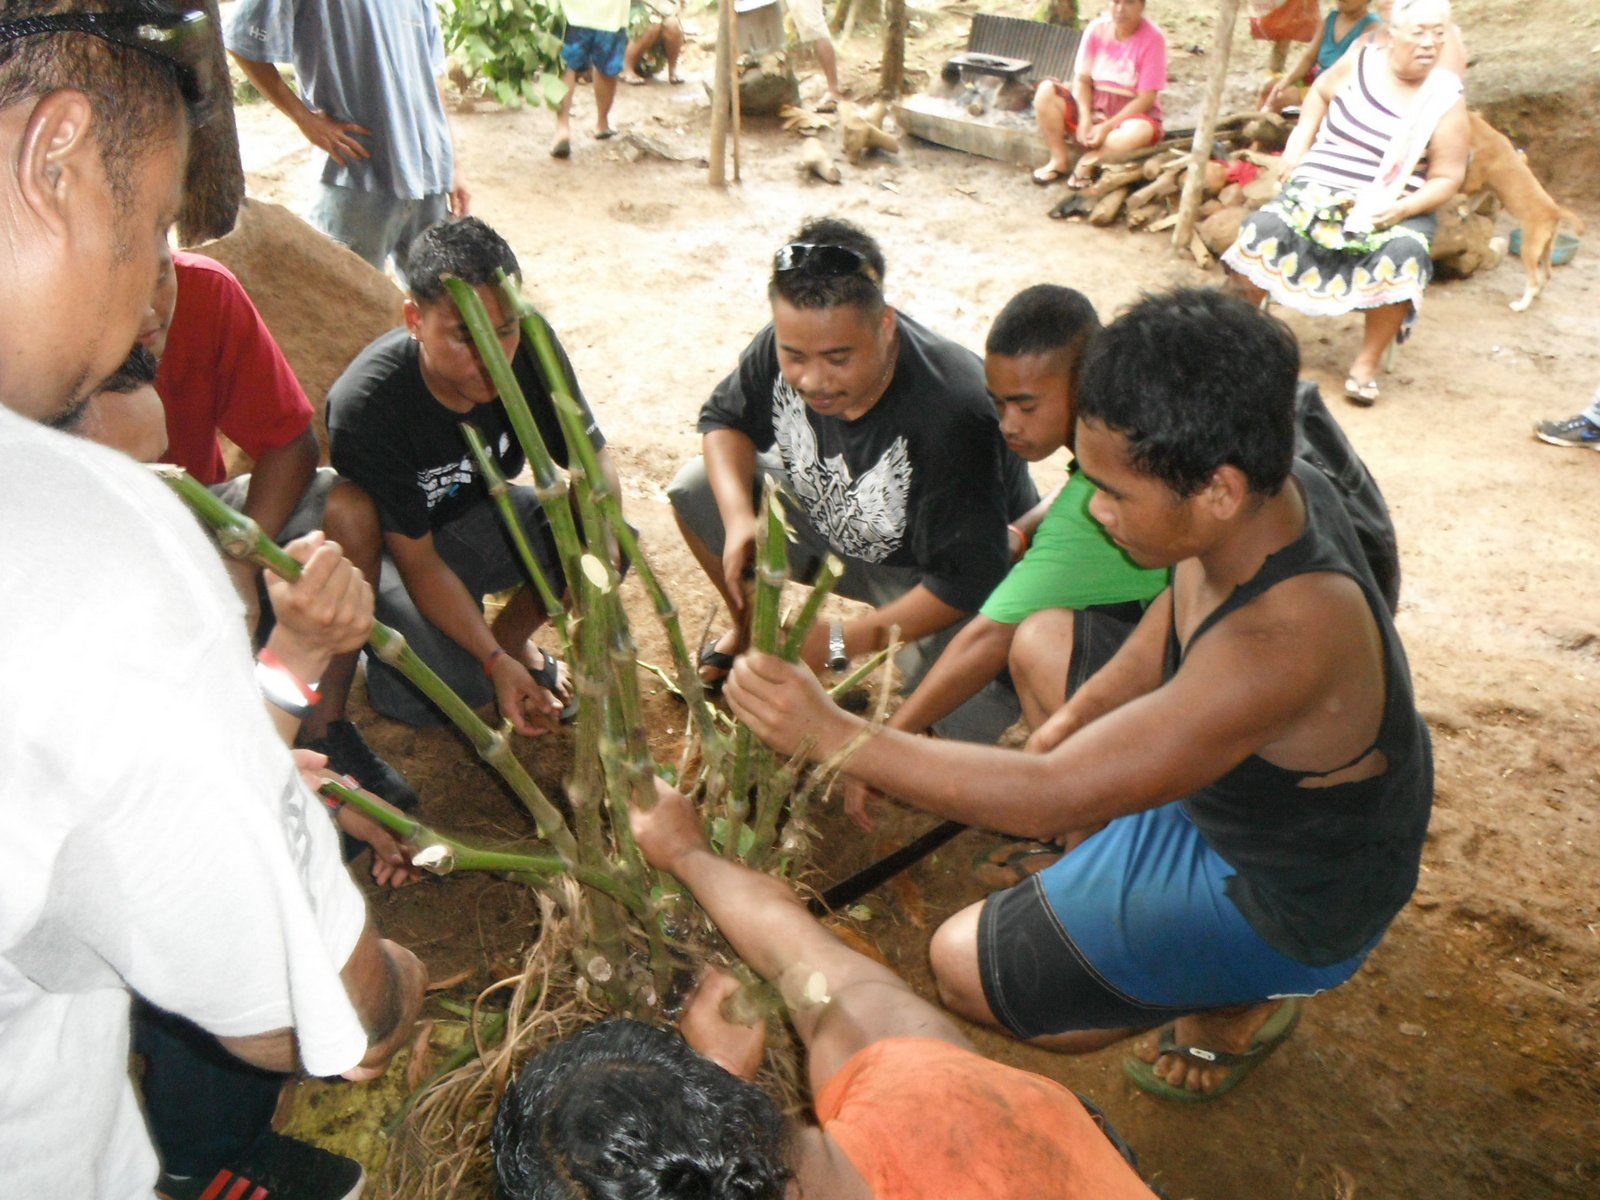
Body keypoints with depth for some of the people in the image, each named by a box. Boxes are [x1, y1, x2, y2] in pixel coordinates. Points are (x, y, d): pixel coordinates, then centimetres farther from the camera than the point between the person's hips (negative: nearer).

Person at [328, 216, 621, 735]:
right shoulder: (365, 406, -32)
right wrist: (495, 663, -33)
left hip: (478, 514, 5)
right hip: (390, 546, -5)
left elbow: (594, 466, -14)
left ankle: (513, 634, 7)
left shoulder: (529, 349, -20)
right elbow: (417, 559, -26)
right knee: (456, 684, -26)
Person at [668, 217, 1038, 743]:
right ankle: (752, 626, 21)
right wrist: (739, 517, -19)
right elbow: (724, 418, 0)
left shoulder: (952, 415, -38)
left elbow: (968, 580, -34)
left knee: (979, 737, -28)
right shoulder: (782, 349, -21)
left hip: (927, 576, -6)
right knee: (696, 489, -5)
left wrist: (842, 642, -30)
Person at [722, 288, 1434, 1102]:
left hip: (1289, 903, -8)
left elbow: (1052, 797, -41)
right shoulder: (1267, 492, -17)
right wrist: (1075, 715, -5)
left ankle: (1239, 1006, 12)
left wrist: (832, 735, -40)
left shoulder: (1279, 644, -43)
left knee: (965, 967, -7)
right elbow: (1178, 614, 5)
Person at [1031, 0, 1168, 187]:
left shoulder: (1153, 38, -14)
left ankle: (1089, 160, -18)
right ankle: (1059, 159, -13)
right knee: (1046, 90, -20)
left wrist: (1107, 127, -24)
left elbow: (1146, 97, -16)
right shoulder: (1097, 28, -3)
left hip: (1131, 113, -3)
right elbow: (1081, 79, -4)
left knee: (1141, 130, -40)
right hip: (1092, 107, 3)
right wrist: (1085, 118, -21)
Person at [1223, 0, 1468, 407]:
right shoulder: (1360, 63, 1)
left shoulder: (1446, 99, -4)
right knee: (1266, 227, -27)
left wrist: (1403, 208, -21)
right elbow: (1320, 93, 21)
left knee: (1403, 254, -34)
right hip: (1320, 187, 2)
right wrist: (1298, 144, 6)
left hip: (1394, 208, -1)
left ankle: (1366, 363, -21)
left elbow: (1447, 178, -4)